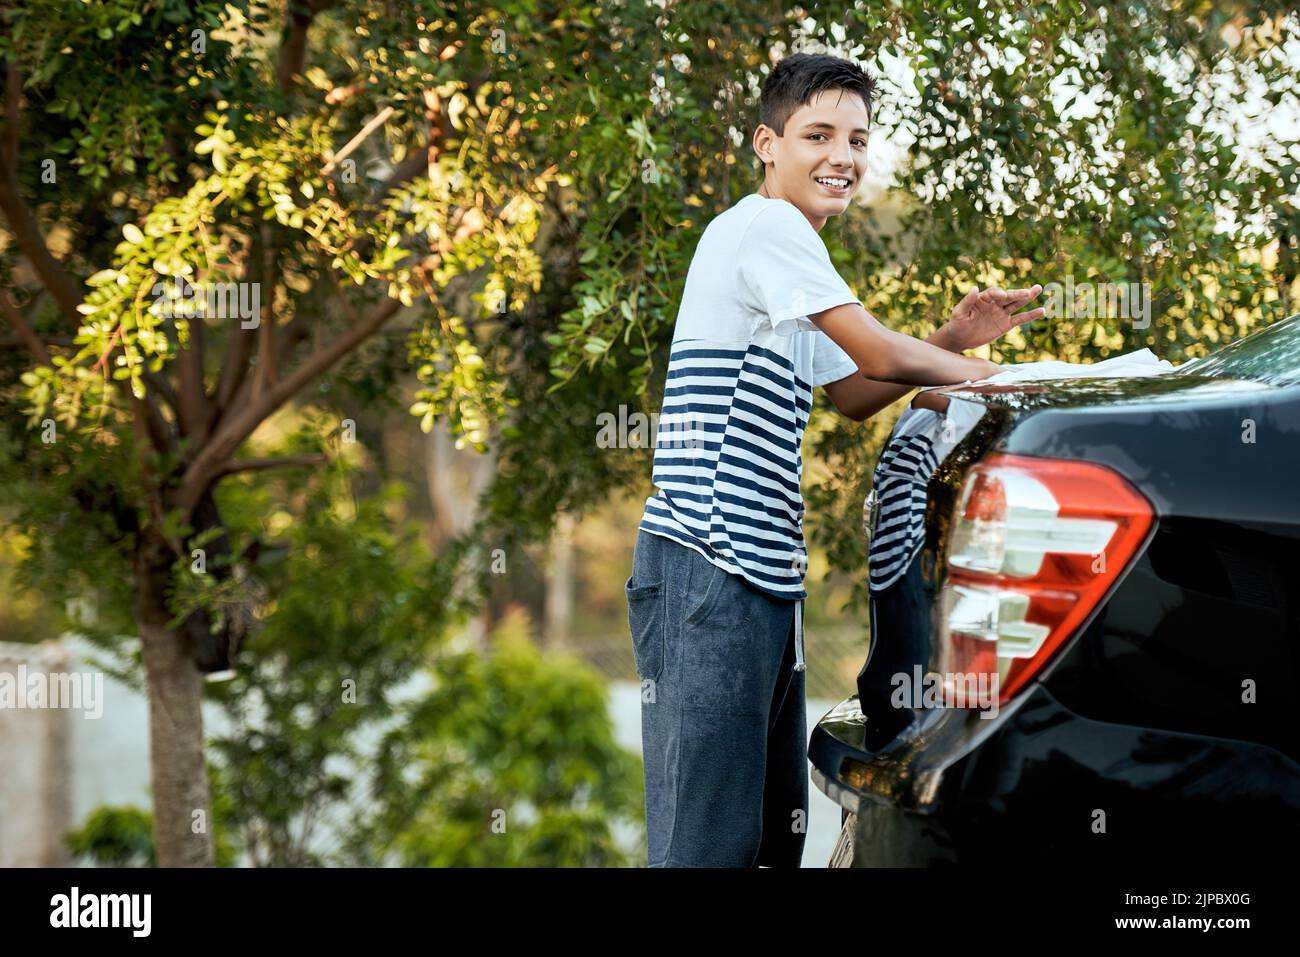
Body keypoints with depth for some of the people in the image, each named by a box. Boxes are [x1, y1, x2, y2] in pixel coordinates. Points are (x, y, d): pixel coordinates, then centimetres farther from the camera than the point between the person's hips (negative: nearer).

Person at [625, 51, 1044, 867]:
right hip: (707, 567, -11)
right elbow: (878, 354, -14)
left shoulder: (788, 251, 22)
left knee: (776, 829, 13)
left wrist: (955, 338, 15)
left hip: (763, 574, 11)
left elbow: (853, 393, 29)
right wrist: (977, 371, 3)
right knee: (709, 840, -12)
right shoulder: (765, 226, -8)